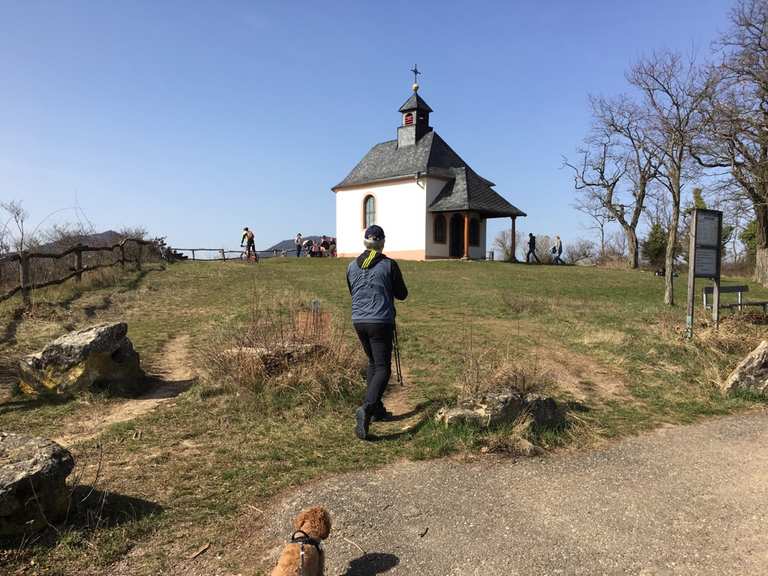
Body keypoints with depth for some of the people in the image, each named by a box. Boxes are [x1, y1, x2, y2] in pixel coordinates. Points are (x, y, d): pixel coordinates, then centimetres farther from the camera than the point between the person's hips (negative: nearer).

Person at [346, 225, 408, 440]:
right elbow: (402, 294, 3)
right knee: (383, 368, -3)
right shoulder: (389, 265, -7)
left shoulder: (352, 266, 5)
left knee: (373, 362, 22)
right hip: (381, 321, -5)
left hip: (359, 320, 5)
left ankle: (377, 408, 25)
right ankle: (366, 408, -24)